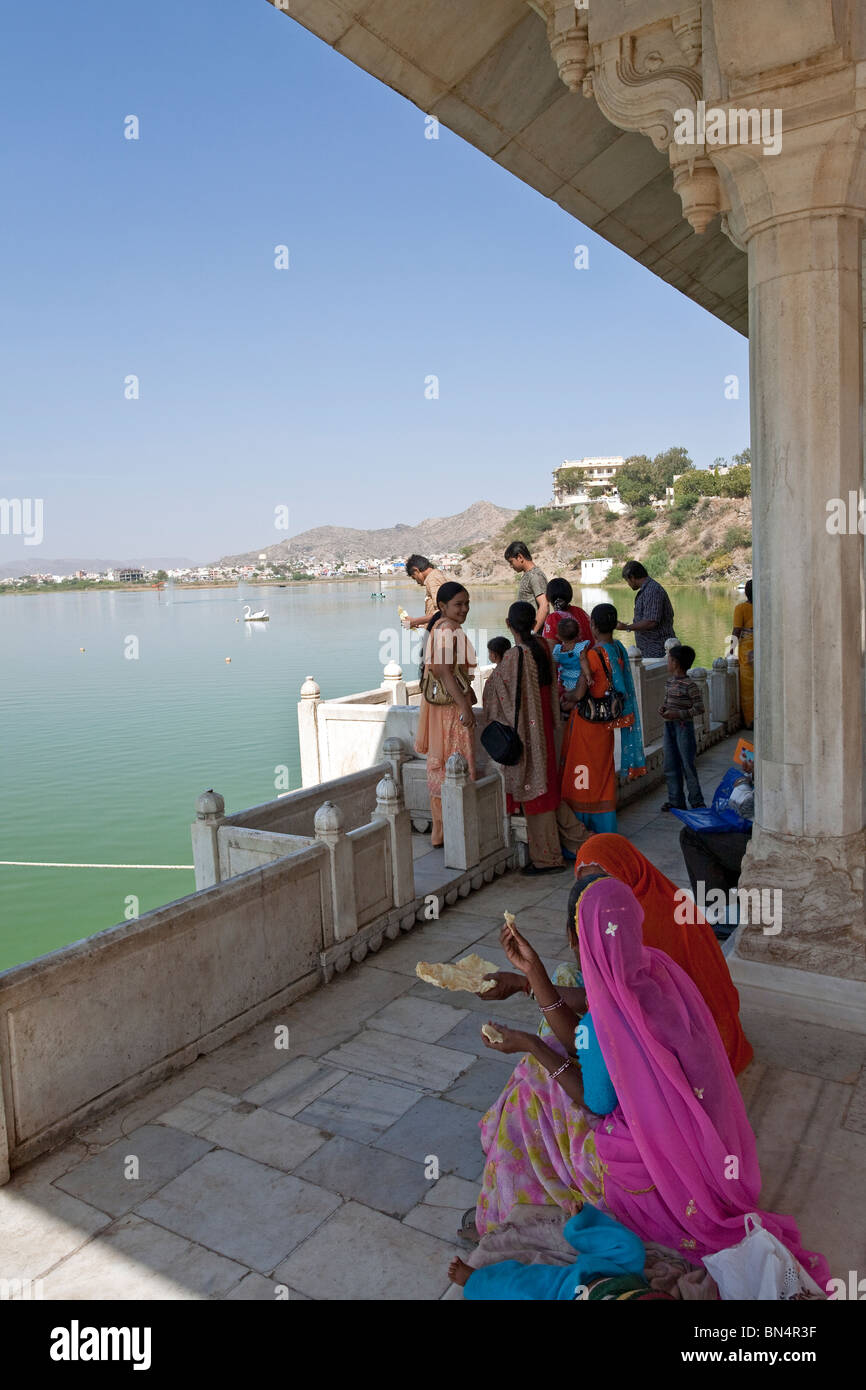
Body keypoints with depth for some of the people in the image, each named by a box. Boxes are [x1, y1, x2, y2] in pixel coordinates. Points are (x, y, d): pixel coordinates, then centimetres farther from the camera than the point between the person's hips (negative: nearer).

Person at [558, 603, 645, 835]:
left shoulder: (593, 654, -21)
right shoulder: (619, 649, 2)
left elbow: (579, 693, -21)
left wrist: (565, 696, -1)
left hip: (587, 720, -7)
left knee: (583, 769, 3)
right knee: (604, 770, 17)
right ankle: (606, 826, 26)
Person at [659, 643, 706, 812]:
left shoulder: (690, 685, -15)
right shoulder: (669, 682, 9)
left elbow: (699, 708, -15)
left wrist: (678, 714, -22)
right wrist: (662, 707, 0)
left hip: (684, 726, -8)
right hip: (669, 726, 8)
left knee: (688, 765, -1)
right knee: (670, 765, 10)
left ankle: (696, 801, 10)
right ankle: (675, 800, 19)